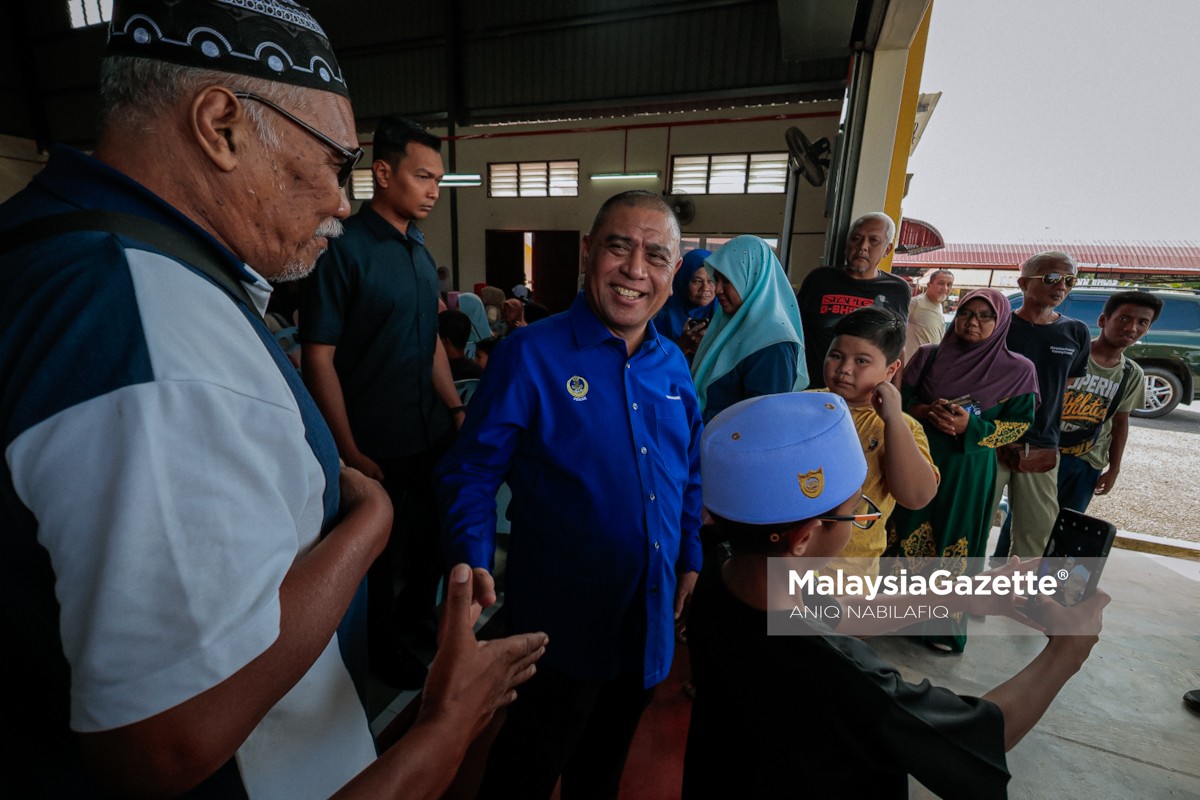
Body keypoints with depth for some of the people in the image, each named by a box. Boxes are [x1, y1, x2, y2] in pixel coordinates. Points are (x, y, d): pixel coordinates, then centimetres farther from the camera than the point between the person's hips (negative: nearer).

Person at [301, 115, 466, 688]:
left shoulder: (419, 251, 7)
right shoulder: (344, 249, -14)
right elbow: (319, 358, -15)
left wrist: (457, 409, 7)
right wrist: (350, 451, -17)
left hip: (432, 434, 7)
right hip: (378, 445, -6)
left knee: (433, 534, 21)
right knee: (381, 551, 14)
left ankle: (415, 618, 48)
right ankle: (384, 647, 40)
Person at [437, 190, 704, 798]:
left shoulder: (672, 365, 2)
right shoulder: (529, 354, -16)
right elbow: (472, 471, -14)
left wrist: (690, 559, 9)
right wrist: (475, 564, -26)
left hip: (651, 614, 6)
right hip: (564, 620, -5)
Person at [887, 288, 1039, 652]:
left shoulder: (1018, 370, -2)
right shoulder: (929, 355, 3)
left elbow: (1019, 424, -3)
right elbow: (901, 397, 4)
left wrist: (970, 426, -18)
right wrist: (925, 411, -16)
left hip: (967, 472, -1)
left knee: (953, 543, 7)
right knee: (906, 530, 9)